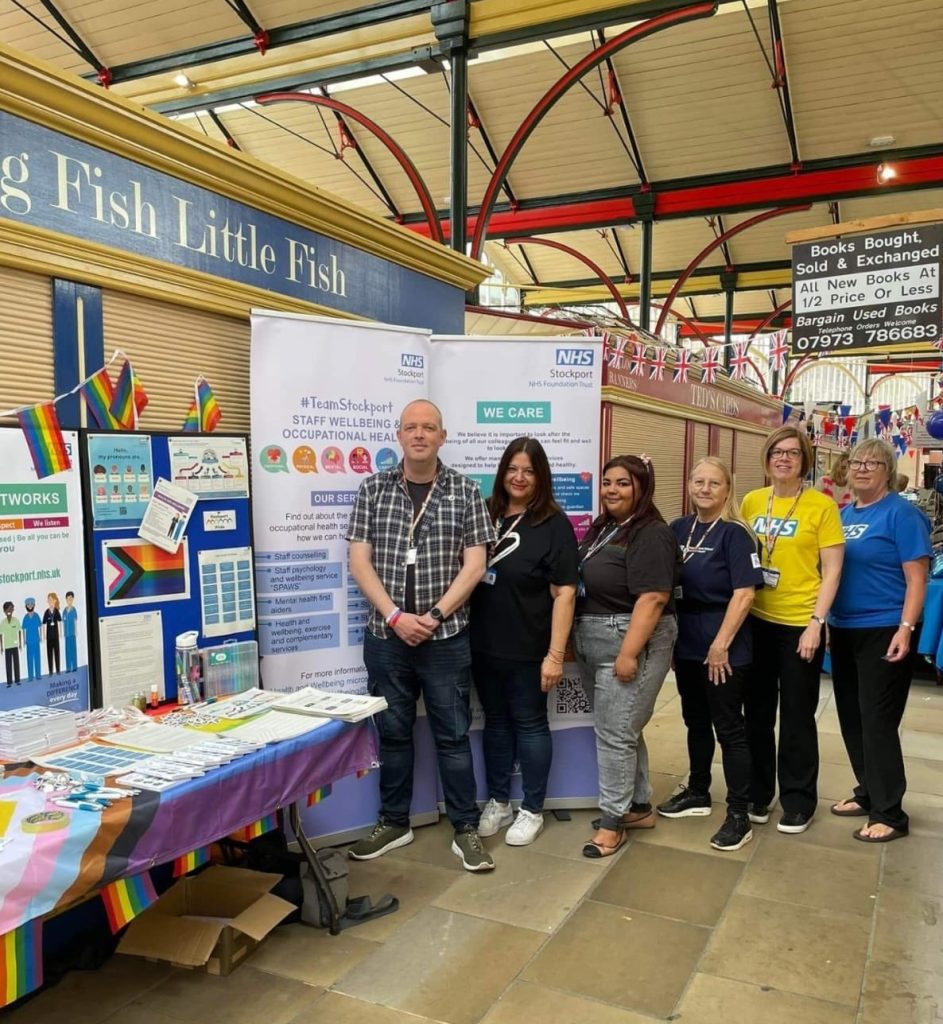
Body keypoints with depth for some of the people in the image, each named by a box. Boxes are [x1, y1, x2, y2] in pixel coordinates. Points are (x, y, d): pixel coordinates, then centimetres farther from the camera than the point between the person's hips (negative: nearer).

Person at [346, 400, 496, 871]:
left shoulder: (465, 492, -1)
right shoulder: (373, 489, 2)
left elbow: (474, 566, -4)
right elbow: (359, 562, -2)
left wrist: (433, 617, -12)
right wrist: (396, 616, -12)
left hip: (447, 638, -1)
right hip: (386, 637, 2)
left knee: (453, 735, 7)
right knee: (392, 732, 13)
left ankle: (466, 829, 21)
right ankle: (393, 823, 30)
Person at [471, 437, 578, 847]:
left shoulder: (553, 525, -9)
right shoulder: (486, 514, 4)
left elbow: (564, 593, -12)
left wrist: (556, 654, -16)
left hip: (527, 649, -4)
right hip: (483, 644, 5)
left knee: (529, 724, 9)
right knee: (495, 721, 17)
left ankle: (532, 810, 25)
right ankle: (497, 802, 33)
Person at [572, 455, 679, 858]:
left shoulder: (651, 535, -15)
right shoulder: (602, 528, 13)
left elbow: (652, 599, -22)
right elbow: (584, 585, 17)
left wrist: (629, 653, -25)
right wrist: (574, 641, 14)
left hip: (631, 644, -9)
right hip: (594, 646, 9)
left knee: (615, 733, -3)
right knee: (622, 729, 17)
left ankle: (613, 821, 10)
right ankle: (639, 807, 30)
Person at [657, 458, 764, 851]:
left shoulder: (735, 533, -10)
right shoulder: (678, 529, 7)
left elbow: (744, 593, -16)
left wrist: (721, 644, -19)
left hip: (723, 644, -6)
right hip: (686, 641, 6)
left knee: (728, 727, 1)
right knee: (695, 720, 18)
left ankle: (739, 814, 11)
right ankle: (697, 792, 35)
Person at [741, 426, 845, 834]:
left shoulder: (822, 506, -8)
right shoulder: (751, 502, 4)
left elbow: (832, 570, -8)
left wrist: (816, 623, -14)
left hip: (799, 624, -4)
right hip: (755, 621, 4)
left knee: (797, 716, 8)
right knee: (757, 712, 14)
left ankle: (798, 800, 24)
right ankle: (757, 793, 29)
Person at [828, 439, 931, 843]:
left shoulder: (901, 513, -10)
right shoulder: (843, 514, 10)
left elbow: (916, 578, -13)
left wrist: (905, 629, -21)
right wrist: (826, 622, 13)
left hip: (883, 632, -7)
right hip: (843, 631, 7)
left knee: (878, 722, -2)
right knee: (851, 717, 14)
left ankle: (890, 814, 10)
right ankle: (868, 793, 30)